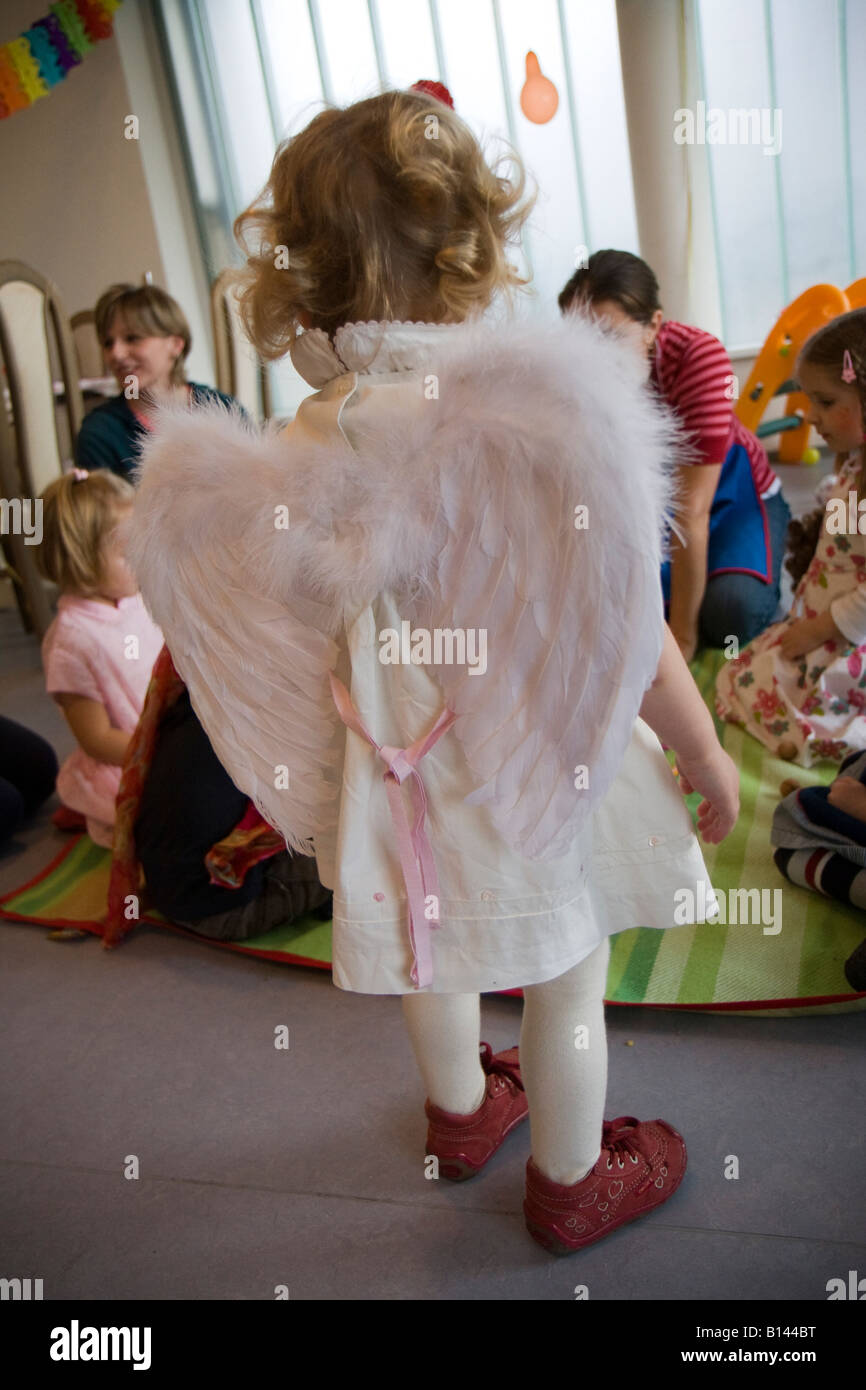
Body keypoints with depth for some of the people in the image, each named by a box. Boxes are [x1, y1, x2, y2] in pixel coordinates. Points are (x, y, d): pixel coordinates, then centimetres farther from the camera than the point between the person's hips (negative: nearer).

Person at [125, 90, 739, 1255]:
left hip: (400, 777, 5)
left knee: (437, 951, 29)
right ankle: (572, 1184, 44)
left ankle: (461, 1116, 57)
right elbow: (630, 641, -20)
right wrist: (706, 757, -3)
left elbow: (313, 655, -3)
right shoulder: (544, 418, -26)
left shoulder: (297, 458, -13)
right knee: (566, 981, 19)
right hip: (545, 768, -4)